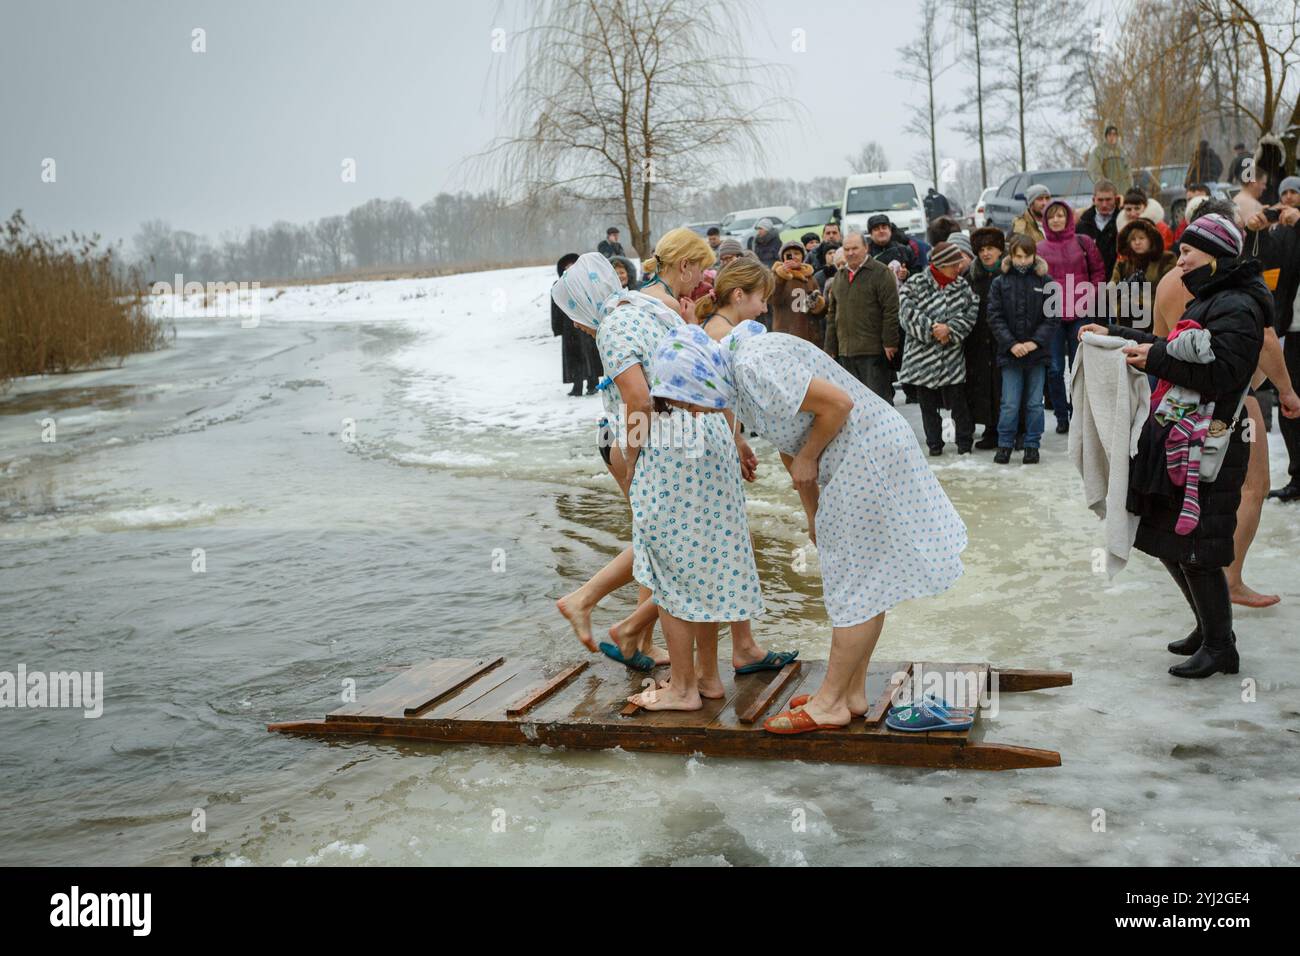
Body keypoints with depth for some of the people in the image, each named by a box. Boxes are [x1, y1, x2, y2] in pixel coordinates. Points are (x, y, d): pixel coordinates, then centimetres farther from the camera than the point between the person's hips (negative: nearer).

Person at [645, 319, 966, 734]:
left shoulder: (753, 368, -22)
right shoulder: (738, 374, 9)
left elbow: (838, 402, -25)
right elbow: (789, 442, 17)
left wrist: (807, 459, -10)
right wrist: (813, 514, 20)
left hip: (867, 457, -10)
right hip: (866, 454, 10)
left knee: (854, 587, -1)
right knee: (864, 582, 15)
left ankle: (830, 703, 8)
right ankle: (853, 694, 25)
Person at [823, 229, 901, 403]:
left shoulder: (880, 273, -5)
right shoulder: (839, 276, 17)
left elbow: (891, 310, -10)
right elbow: (832, 314, 20)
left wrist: (889, 342, -15)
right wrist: (830, 347, 17)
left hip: (873, 350, -7)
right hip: (845, 350, 7)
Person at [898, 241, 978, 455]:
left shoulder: (962, 286, 7)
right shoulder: (914, 285, -3)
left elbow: (970, 313, -1)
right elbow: (908, 314, -12)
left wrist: (949, 329, -15)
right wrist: (932, 329, -16)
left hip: (952, 358, 1)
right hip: (922, 355, -1)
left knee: (958, 402, 2)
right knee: (928, 404, 9)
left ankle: (965, 443, 15)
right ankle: (934, 444, 20)